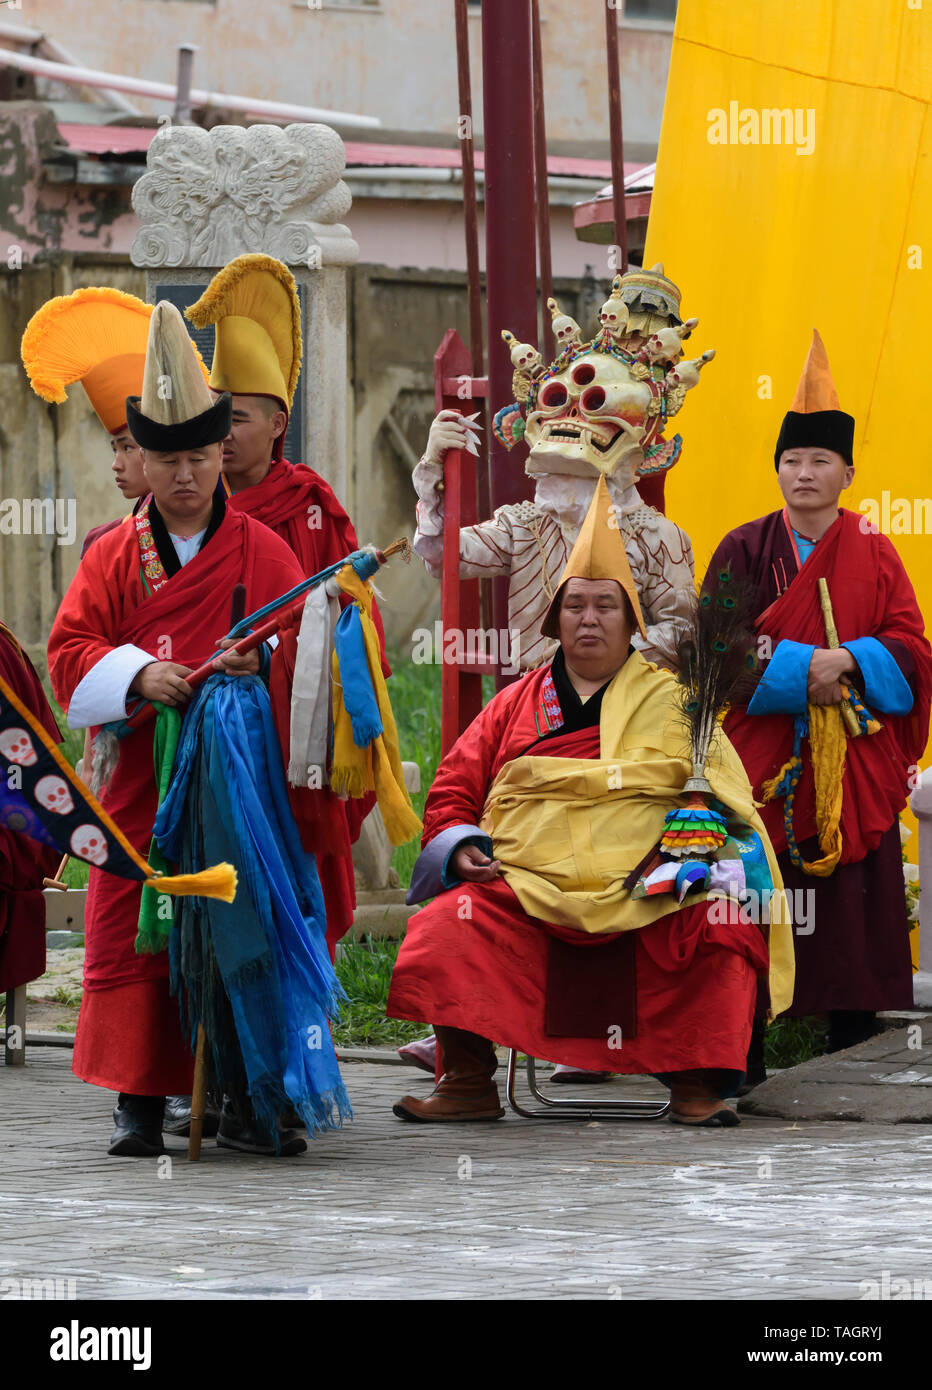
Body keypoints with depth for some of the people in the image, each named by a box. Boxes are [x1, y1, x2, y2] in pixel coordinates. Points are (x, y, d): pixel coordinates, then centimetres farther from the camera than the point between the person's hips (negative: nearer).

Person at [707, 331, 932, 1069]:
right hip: (764, 756, -1)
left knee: (853, 909, -1)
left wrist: (850, 662, -17)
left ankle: (856, 1056, 5)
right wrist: (799, 668, -16)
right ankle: (741, 1058, -1)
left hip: (852, 757, 1)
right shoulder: (745, 551, 7)